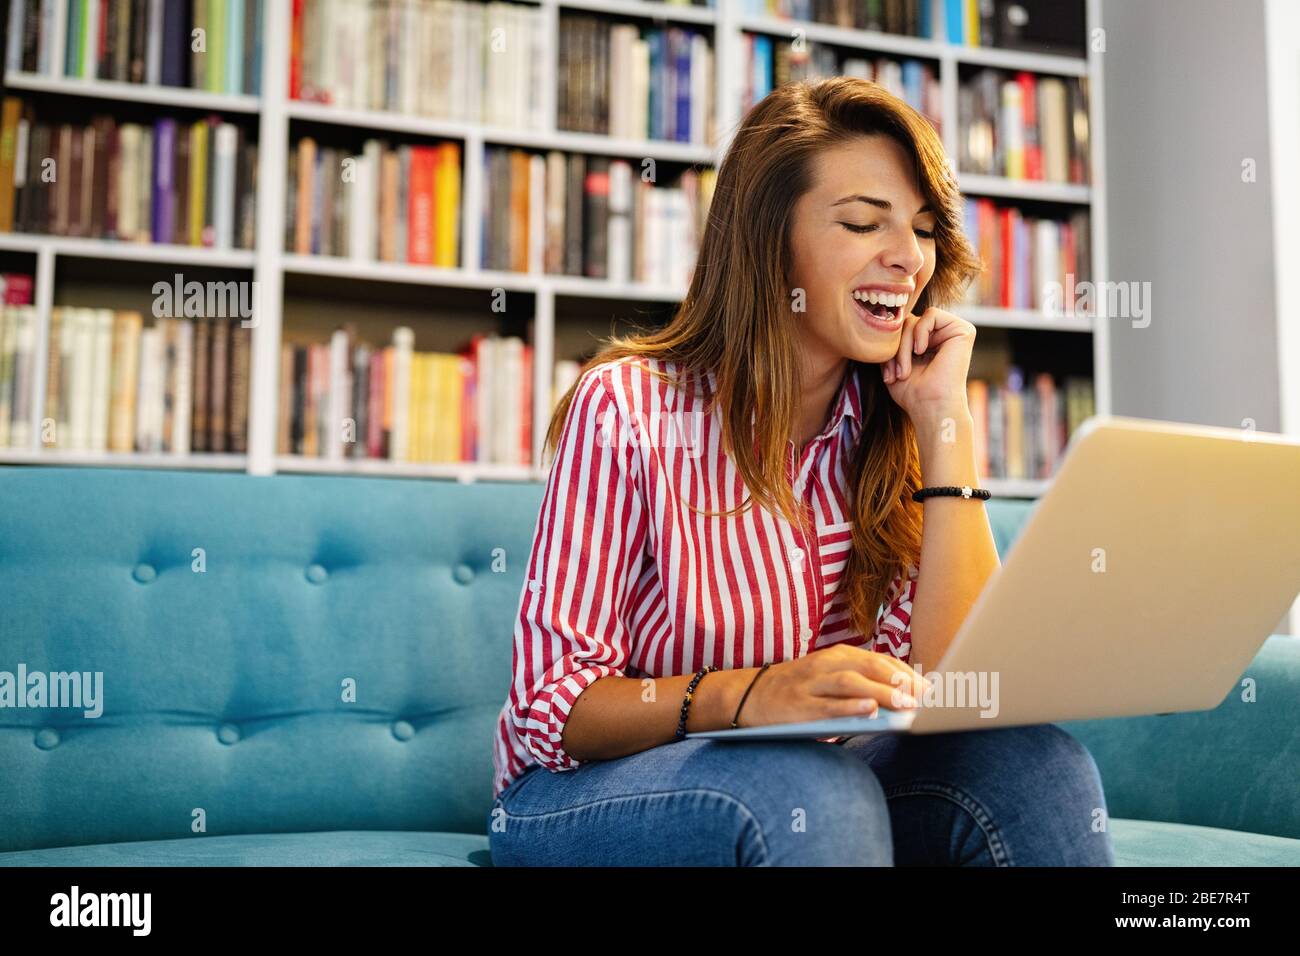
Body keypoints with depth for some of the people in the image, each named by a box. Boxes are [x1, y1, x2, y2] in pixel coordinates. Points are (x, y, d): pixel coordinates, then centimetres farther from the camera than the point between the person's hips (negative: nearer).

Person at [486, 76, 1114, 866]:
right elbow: (552, 704, -17)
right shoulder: (627, 406, -15)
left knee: (1030, 758, -23)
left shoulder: (888, 431, -2)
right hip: (587, 797, -4)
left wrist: (946, 421, -17)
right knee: (815, 786, -35)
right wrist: (746, 697, -35)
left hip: (799, 788, 4)